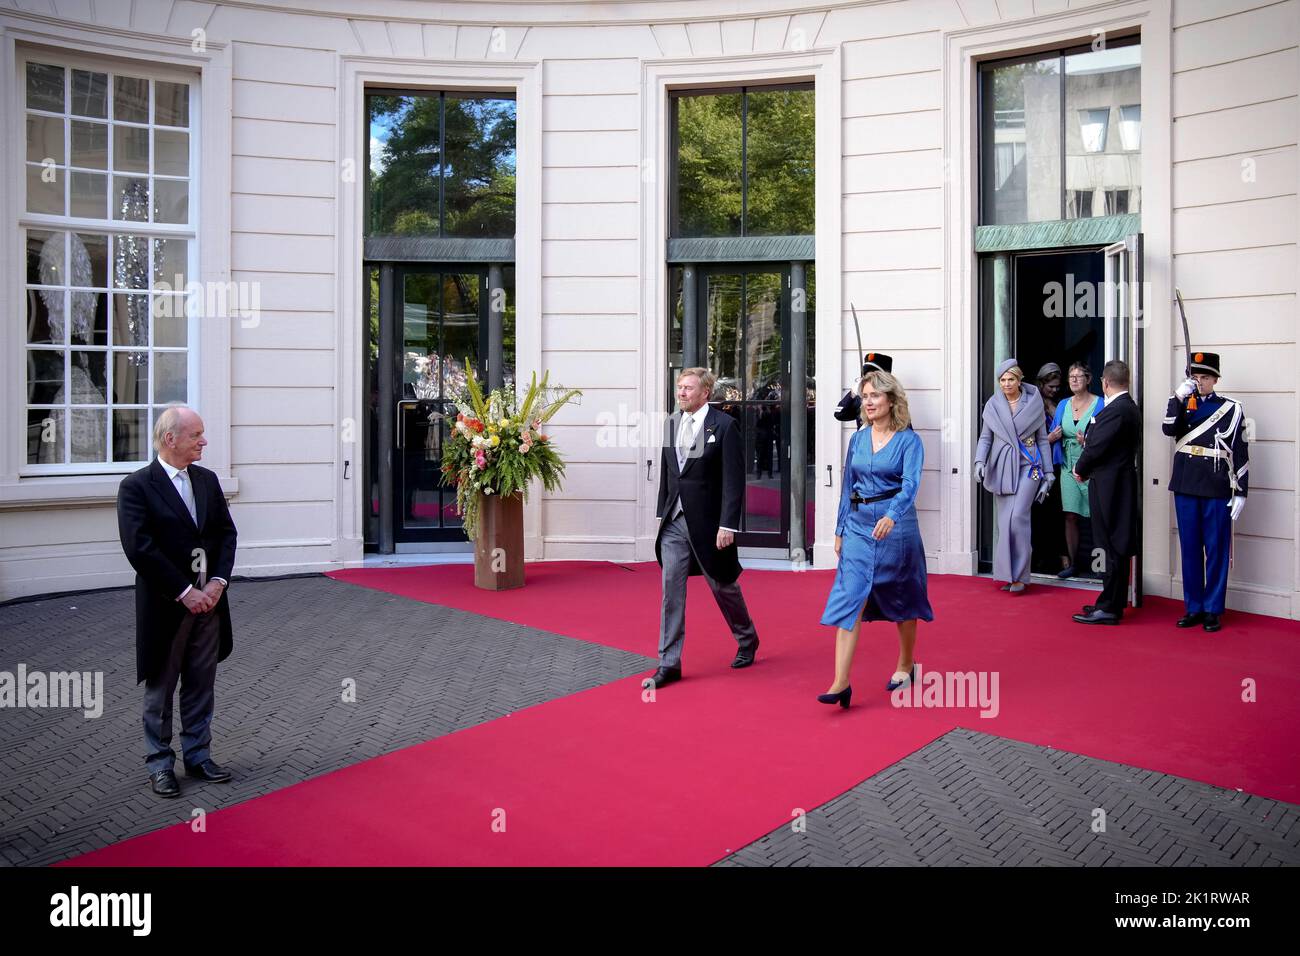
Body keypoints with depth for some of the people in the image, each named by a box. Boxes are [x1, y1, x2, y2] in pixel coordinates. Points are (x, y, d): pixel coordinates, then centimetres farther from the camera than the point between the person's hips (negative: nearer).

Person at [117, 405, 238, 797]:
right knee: (160, 688, 9)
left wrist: (218, 581, -7)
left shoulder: (208, 480, 7)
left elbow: (227, 533, 7)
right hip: (165, 605, -5)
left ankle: (198, 755, 27)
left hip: (208, 601, 5)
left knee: (201, 685, 14)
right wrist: (185, 592, -18)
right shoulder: (136, 486, -11)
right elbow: (140, 548, -17)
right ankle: (160, 763, 22)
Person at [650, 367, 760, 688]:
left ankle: (747, 640, 37)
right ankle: (669, 663, 6)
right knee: (671, 589, 1)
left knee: (723, 586, 11)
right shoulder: (672, 423, 7)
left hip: (708, 523, -5)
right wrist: (662, 512, 11)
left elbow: (734, 480, -14)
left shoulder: (724, 425, -11)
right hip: (674, 522, 5)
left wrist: (728, 525, -18)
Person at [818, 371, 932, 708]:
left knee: (900, 599, 12)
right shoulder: (858, 439, 8)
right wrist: (840, 531, 12)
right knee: (849, 600, -7)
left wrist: (891, 517, -39)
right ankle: (841, 682, -9)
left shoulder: (908, 440, -7)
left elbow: (910, 484, -21)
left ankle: (906, 665, 34)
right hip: (859, 525, 4)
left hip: (895, 525, -4)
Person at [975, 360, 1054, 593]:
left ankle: (1019, 575, -8)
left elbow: (1042, 440, 6)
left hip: (1028, 466, -2)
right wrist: (980, 461, -12)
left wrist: (1048, 475, 4)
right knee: (1005, 521, 4)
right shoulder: (993, 405, 5)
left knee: (1018, 517, -15)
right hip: (1002, 468, 3)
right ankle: (1008, 573, 13)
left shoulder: (1034, 403, 2)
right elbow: (985, 437, 7)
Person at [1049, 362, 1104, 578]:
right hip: (1069, 467, 4)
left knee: (1096, 516, -4)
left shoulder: (1100, 404, -3)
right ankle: (1073, 563, 12)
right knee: (1071, 516, 4)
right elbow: (1052, 435, 17)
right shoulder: (1064, 405, 12)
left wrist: (1090, 442, -22)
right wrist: (1051, 437, -6)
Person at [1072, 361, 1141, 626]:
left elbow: (1097, 447, -18)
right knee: (1116, 547, 15)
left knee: (1110, 547, -5)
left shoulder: (1116, 410, -18)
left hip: (1108, 485, -10)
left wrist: (1080, 470, -3)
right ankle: (1112, 602, 23)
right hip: (1121, 483, 10)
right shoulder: (1130, 407, 14)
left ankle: (1109, 609, 1)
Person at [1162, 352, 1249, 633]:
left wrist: (1240, 492, -3)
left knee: (1216, 550, 4)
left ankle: (1213, 611, 12)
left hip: (1217, 490, -3)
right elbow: (1168, 429, -8)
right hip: (1186, 488, 3)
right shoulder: (1183, 404, 10)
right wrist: (1179, 396, -15)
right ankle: (1193, 608, 17)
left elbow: (1240, 453, 0)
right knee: (1190, 549, 8)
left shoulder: (1231, 408, 1)